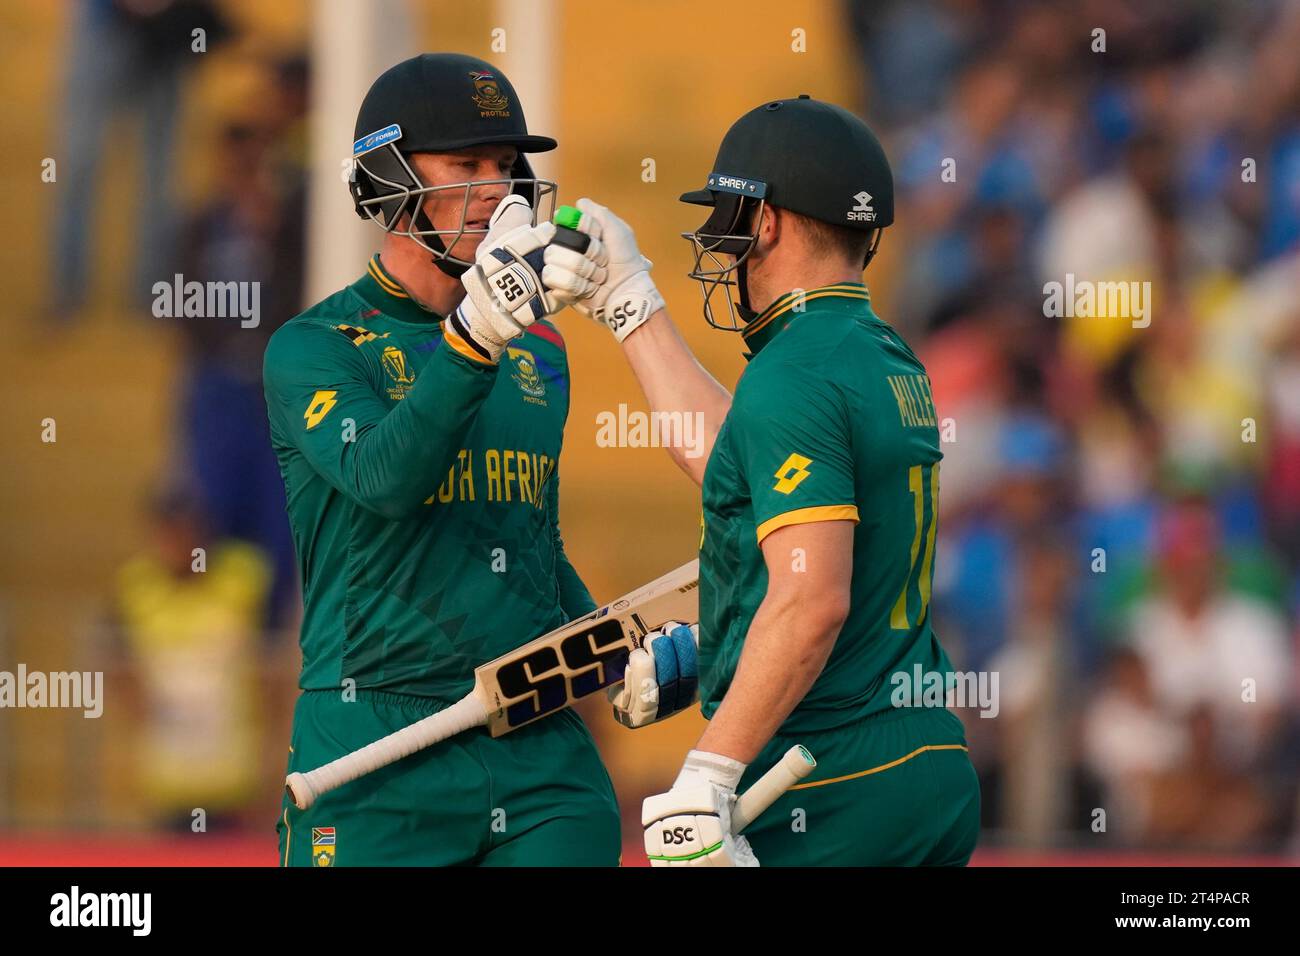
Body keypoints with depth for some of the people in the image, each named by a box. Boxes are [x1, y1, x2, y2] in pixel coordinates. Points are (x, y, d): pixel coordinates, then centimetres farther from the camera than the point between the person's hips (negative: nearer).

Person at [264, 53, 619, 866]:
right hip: (380, 753, -5)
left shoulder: (538, 351, 17)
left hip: (543, 753, 5)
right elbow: (386, 479, -23)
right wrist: (472, 337, -35)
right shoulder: (314, 349, -3)